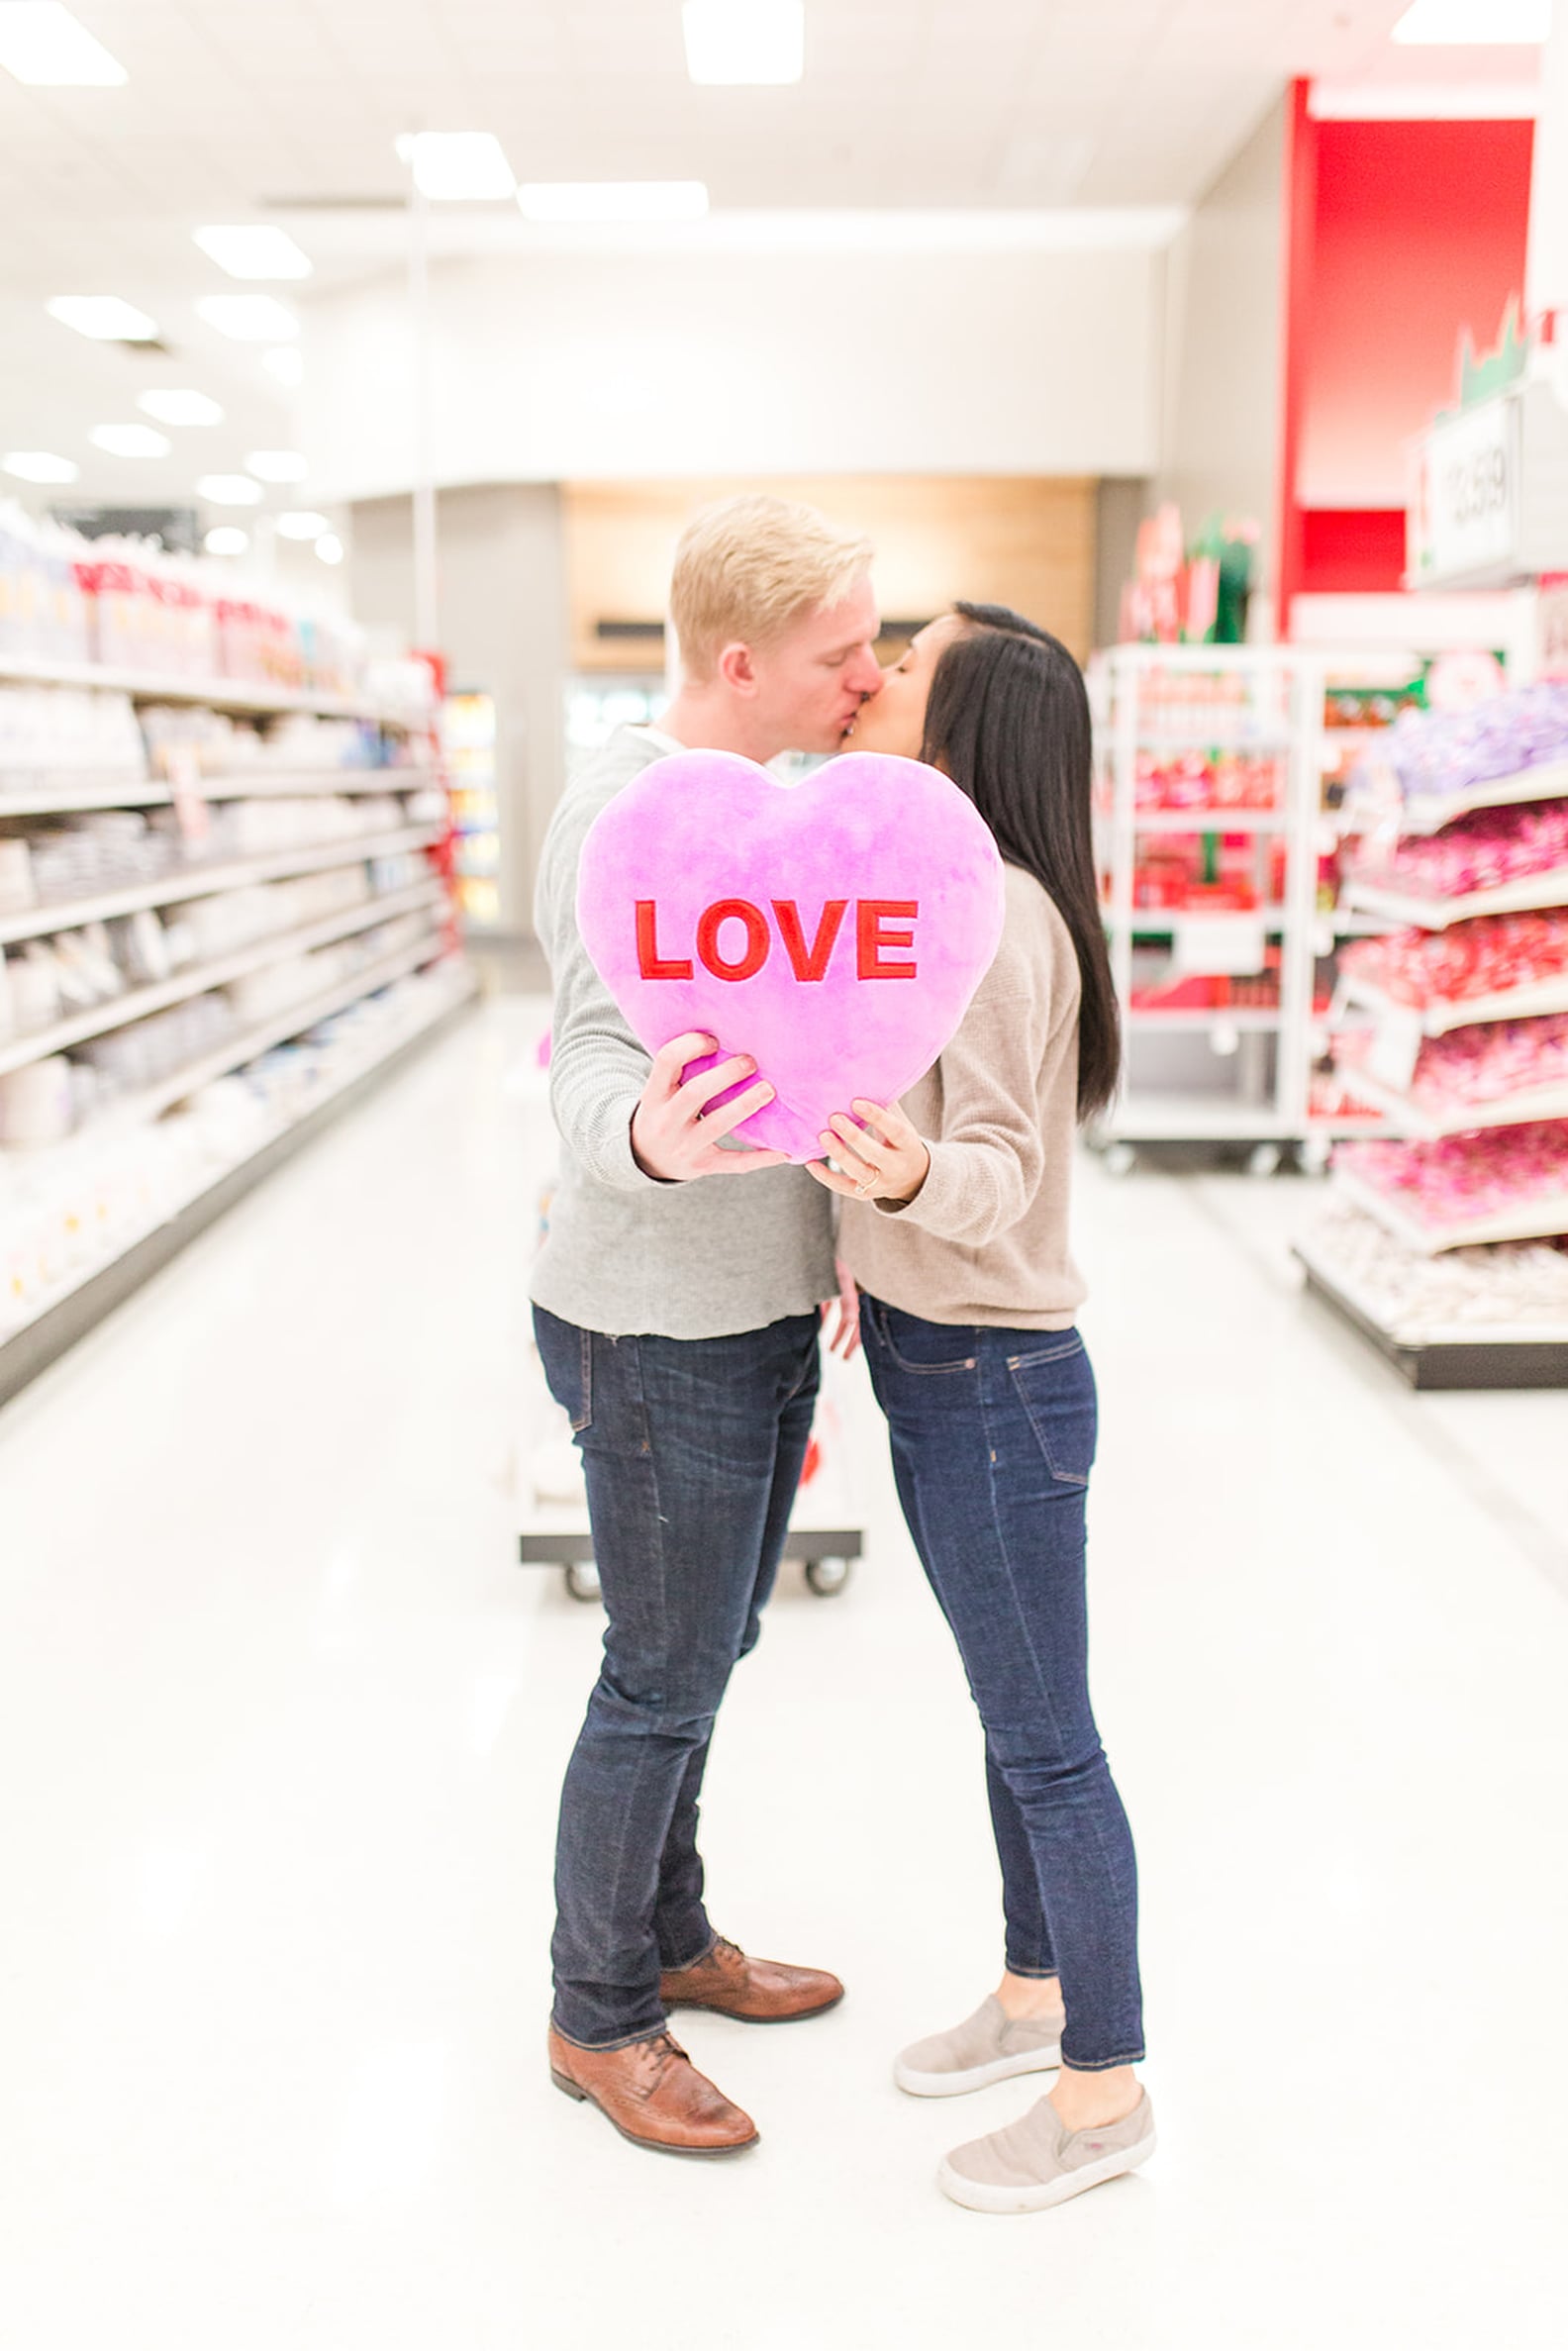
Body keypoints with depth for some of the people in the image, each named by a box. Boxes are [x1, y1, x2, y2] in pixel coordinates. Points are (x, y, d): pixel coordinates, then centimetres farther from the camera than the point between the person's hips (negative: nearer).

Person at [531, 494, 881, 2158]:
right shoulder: (621, 812, -20)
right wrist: (648, 1136, -52)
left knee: (707, 1651, 21)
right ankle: (594, 2018, 24)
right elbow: (592, 1074, -29)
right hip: (659, 1337, -9)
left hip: (758, 1316, 9)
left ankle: (670, 1942, 40)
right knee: (664, 1683, 4)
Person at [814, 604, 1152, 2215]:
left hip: (994, 1378, -9)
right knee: (1013, 1720, 22)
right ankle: (1031, 1994, 40)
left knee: (1044, 1746, 5)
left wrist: (907, 1177, -47)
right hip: (932, 1362, 9)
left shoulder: (994, 910, -21)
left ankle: (1103, 2089, 23)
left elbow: (997, 1168, -26)